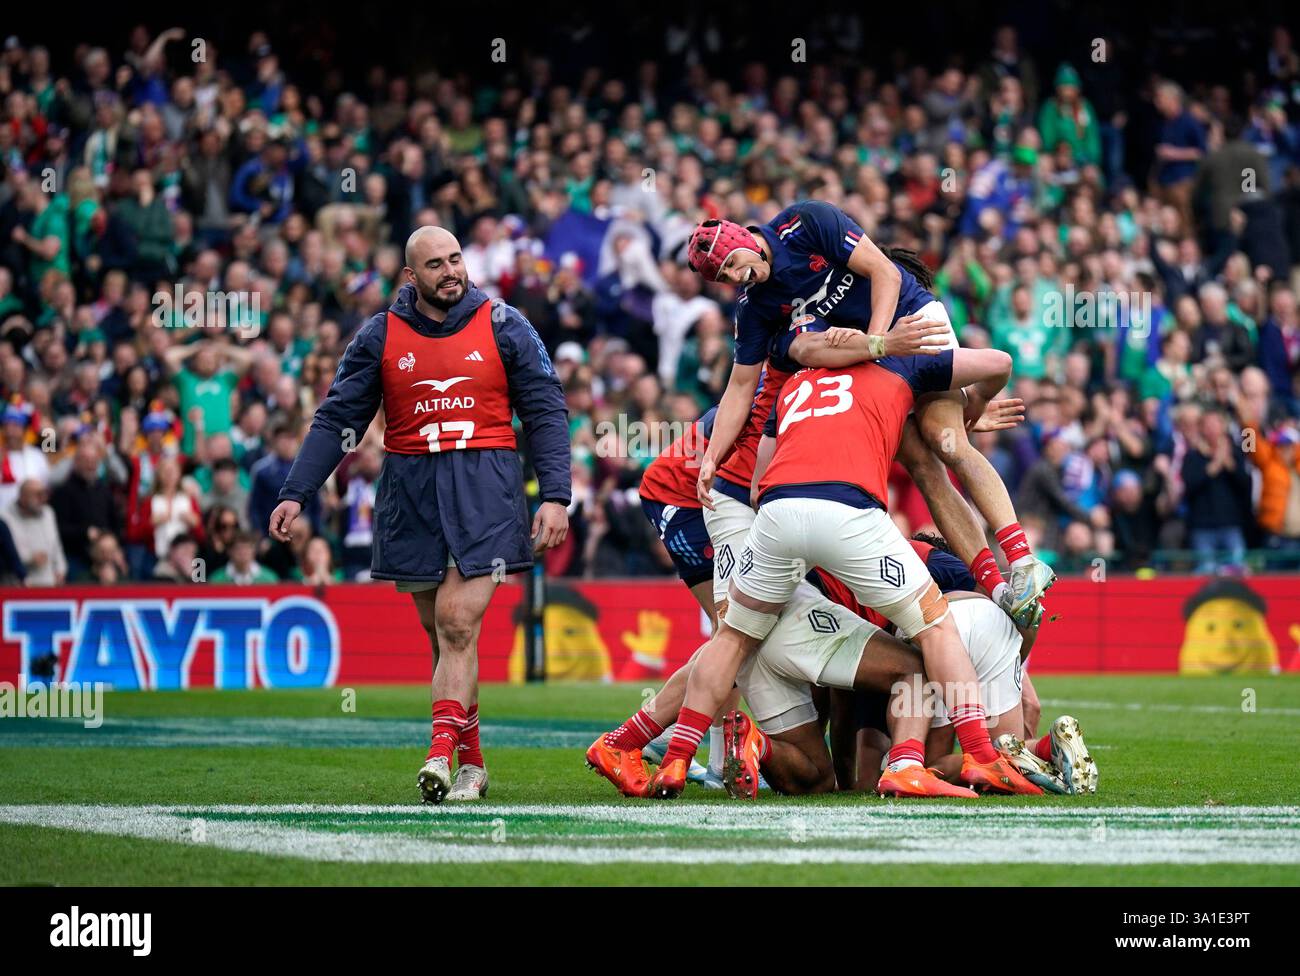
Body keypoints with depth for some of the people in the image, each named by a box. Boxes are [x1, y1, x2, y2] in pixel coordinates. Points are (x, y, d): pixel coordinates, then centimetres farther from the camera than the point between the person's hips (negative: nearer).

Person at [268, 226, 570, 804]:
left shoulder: (502, 326, 4)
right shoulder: (380, 337, 7)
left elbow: (546, 411, 6)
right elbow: (337, 420, 8)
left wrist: (555, 496, -3)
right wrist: (295, 494, 0)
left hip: (484, 485, -2)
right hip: (411, 490, 2)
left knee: (458, 624, -14)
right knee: (441, 632, 5)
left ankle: (442, 753, -20)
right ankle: (472, 763, 13)